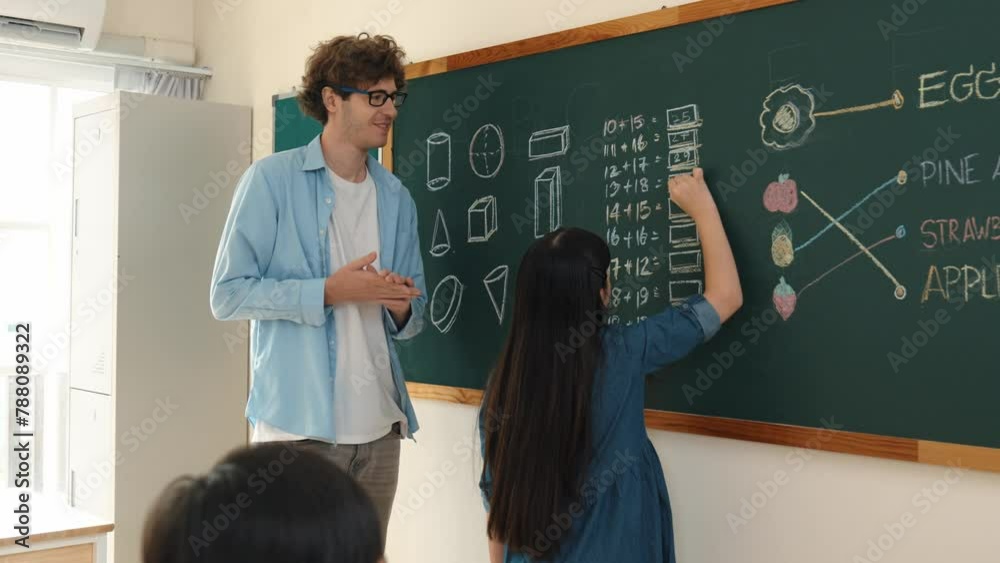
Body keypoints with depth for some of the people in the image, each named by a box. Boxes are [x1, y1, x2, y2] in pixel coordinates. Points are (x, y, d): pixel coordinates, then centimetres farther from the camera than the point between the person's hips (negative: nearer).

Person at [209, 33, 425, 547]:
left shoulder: (397, 198, 11)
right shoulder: (272, 179, -5)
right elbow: (228, 294, -9)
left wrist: (401, 307, -8)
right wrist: (329, 291, -17)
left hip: (378, 425, 5)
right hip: (297, 424, -5)